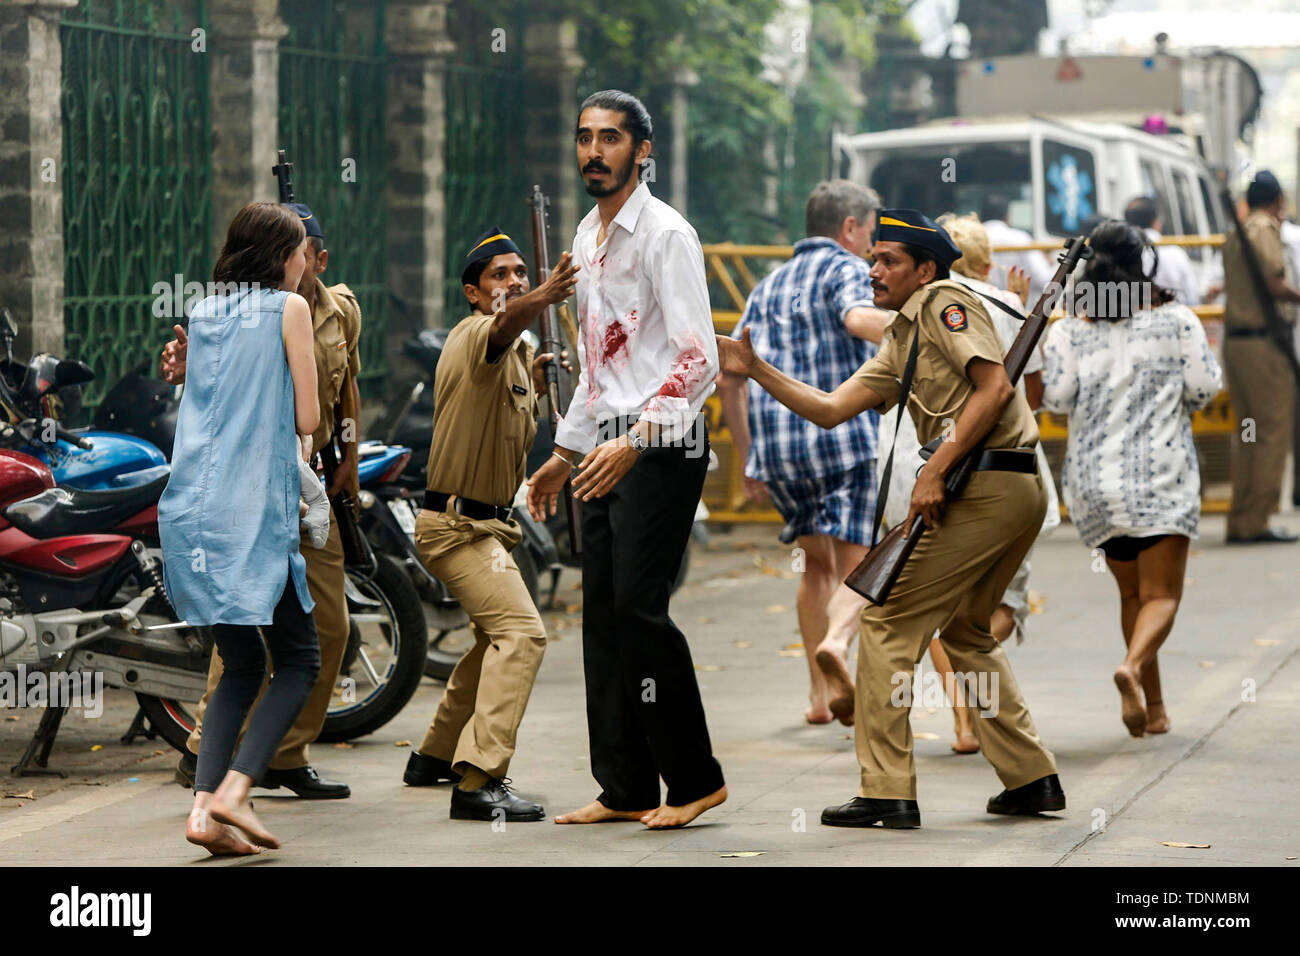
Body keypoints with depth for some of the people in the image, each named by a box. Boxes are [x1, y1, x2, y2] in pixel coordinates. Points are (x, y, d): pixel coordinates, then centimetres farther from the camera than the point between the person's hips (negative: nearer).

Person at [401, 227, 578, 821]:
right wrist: (544, 299, -63)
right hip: (458, 522, -11)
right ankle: (479, 782, -35)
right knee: (520, 632, -25)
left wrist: (535, 377, 3)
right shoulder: (475, 335, -17)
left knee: (496, 638, 27)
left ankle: (436, 756, 41)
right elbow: (504, 325, -42)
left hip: (487, 522, 11)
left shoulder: (515, 354, 14)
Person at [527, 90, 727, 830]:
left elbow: (698, 360, -18)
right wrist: (566, 450, 26)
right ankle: (626, 789, 11)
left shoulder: (666, 235, -11)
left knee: (638, 608, -13)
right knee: (604, 616, 6)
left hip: (661, 449, -9)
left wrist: (634, 440, -26)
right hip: (609, 448, 9)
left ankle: (694, 778, -2)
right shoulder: (589, 236, 17)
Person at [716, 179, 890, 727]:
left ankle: (821, 693, 18)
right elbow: (859, 318, -22)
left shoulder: (769, 287, 23)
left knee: (817, 563, 22)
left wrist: (747, 456, 26)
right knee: (857, 570, -3)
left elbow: (727, 376, 21)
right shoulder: (846, 269, 2)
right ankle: (836, 642, -34)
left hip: (775, 446, 6)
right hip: (844, 435, -6)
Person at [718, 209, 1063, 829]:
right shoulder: (900, 346, 24)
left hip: (986, 486, -10)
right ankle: (1031, 779, 20)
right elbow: (830, 410, 19)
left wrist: (937, 471, -19)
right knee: (965, 631, 22)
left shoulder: (944, 302, -4)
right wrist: (755, 371, 10)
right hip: (1021, 493, 10)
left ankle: (886, 793, -5)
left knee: (888, 620, -5)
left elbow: (994, 387, -15)